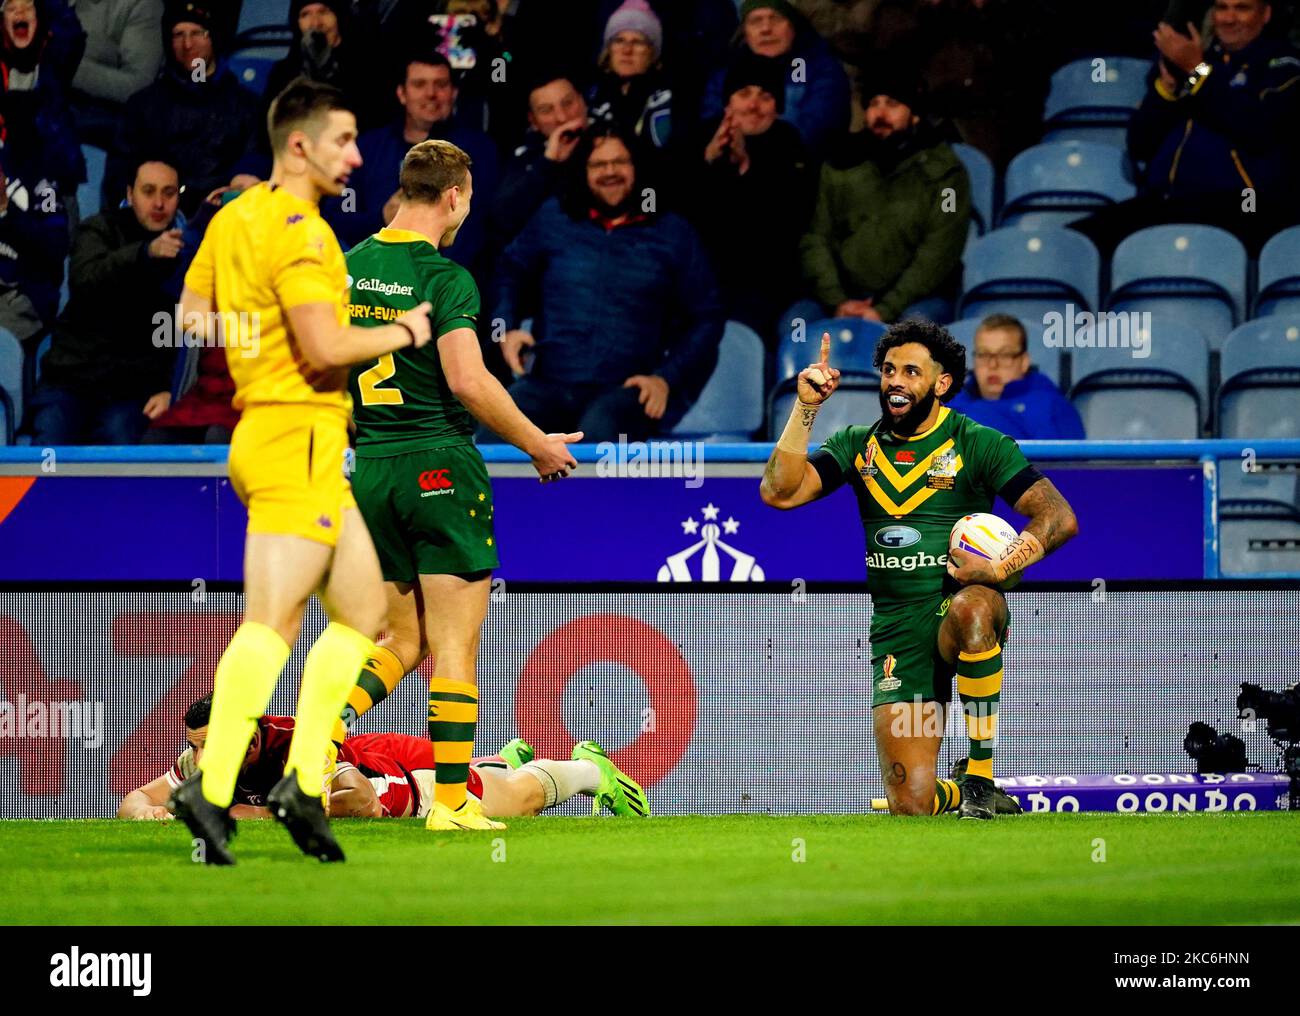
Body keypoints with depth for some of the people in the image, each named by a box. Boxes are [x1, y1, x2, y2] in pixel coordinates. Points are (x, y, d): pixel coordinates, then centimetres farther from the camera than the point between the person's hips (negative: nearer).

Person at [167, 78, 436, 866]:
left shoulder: (232, 217, 14)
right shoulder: (297, 229, -14)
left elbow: (192, 319, 19)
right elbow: (325, 348, -20)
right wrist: (401, 333, -6)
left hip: (264, 428, 10)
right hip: (298, 437, -10)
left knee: (364, 608, 13)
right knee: (273, 620, -15)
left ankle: (304, 780, 7)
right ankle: (212, 788, -23)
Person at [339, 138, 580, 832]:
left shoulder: (345, 269, 7)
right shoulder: (444, 277, -12)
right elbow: (468, 381, -21)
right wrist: (538, 445, -10)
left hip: (370, 469, 6)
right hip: (440, 465, -6)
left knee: (404, 640, 16)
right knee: (455, 644, 0)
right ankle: (451, 800, -1)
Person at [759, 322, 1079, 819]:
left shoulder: (978, 443, -1)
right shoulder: (857, 444, 9)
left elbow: (1060, 518, -9)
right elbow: (779, 492, -3)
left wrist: (1000, 569, -24)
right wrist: (805, 408, -11)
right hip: (896, 629, 2)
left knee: (973, 607, -42)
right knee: (911, 806, -11)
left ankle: (981, 777, -27)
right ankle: (957, 793, 29)